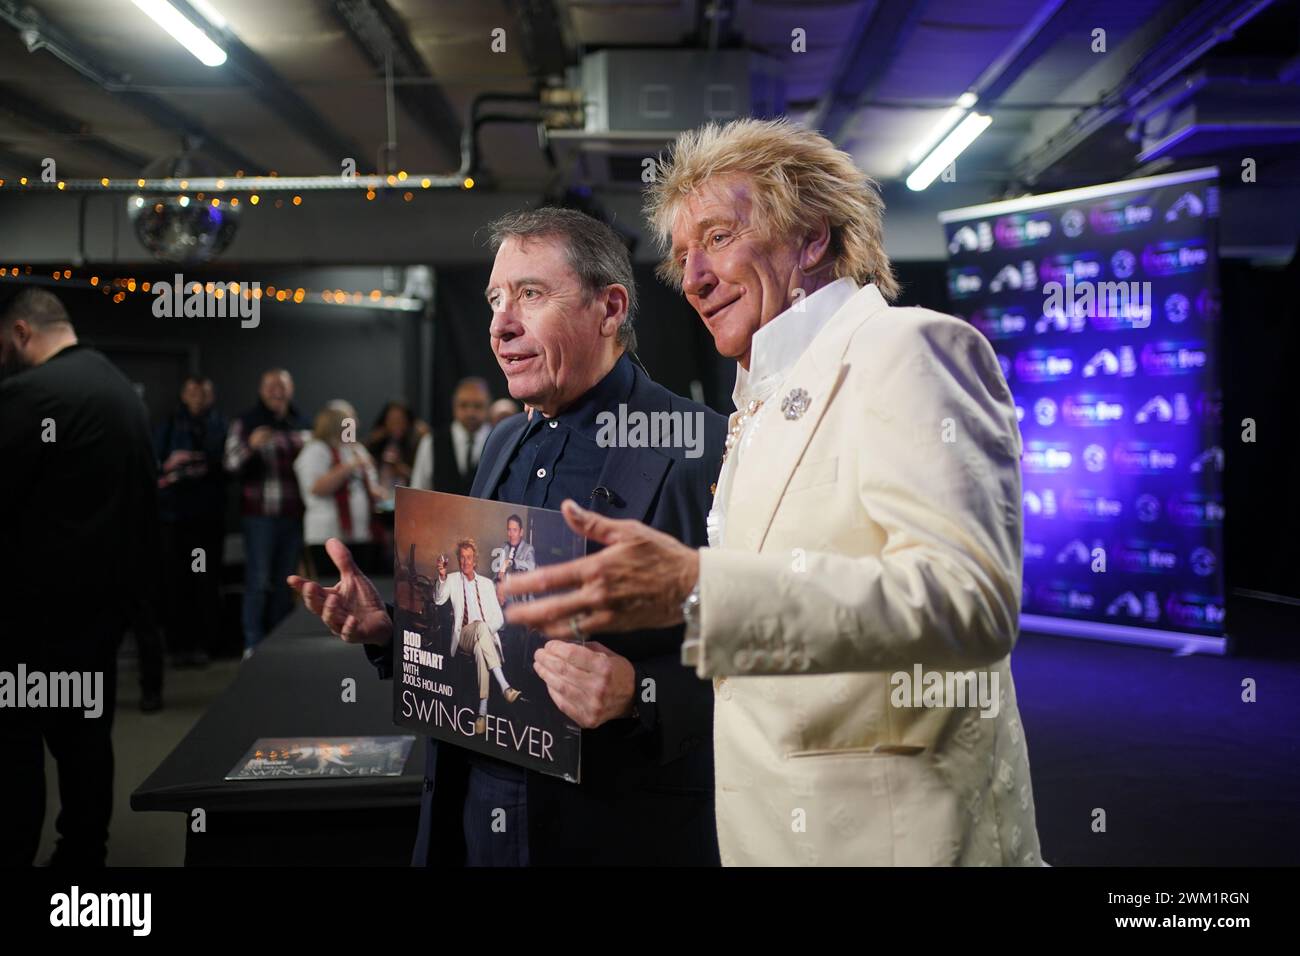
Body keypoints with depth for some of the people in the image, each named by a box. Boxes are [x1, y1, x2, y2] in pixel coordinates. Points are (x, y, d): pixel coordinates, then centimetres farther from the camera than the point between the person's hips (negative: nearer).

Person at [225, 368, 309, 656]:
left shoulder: (300, 425, 14)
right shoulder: (246, 423, -1)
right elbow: (232, 465, -9)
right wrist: (251, 447, -26)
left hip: (293, 514, 5)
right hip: (261, 514, -5)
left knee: (285, 581, 10)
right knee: (258, 580, -6)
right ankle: (253, 644, 0)